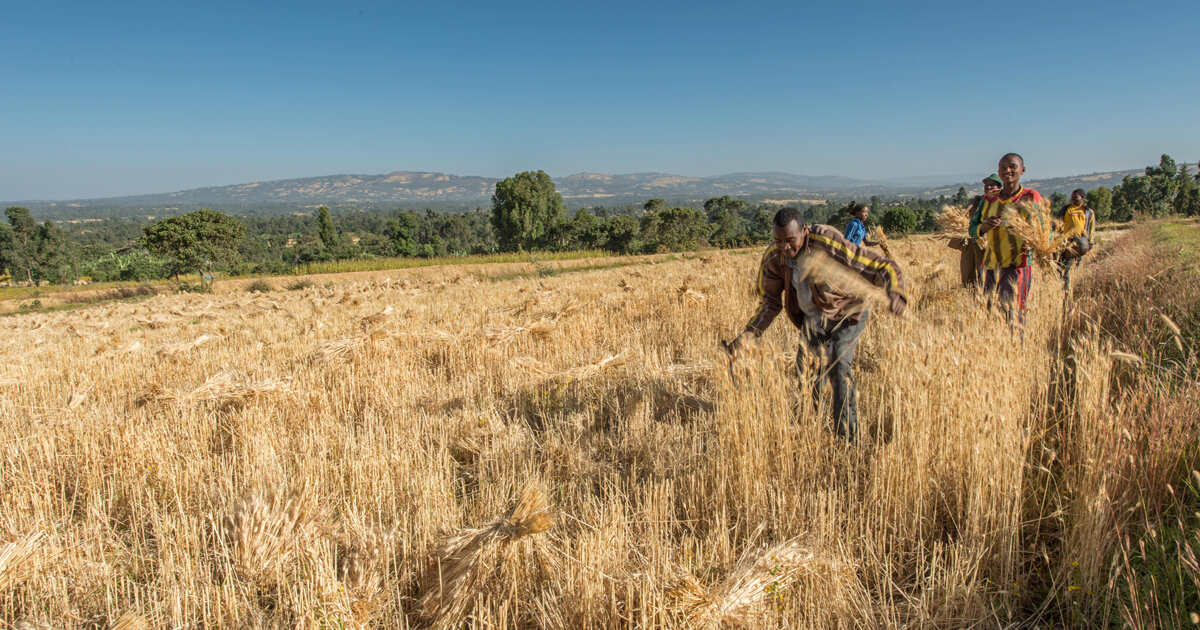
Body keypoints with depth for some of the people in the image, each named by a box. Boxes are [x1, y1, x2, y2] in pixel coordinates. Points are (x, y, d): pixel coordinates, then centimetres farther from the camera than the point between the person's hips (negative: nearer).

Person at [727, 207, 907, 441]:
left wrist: (895, 292, -53)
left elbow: (882, 266, -31)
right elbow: (770, 302, -3)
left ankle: (848, 437, -12)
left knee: (838, 365, -24)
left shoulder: (828, 244, -33)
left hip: (845, 316, -5)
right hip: (812, 319, 5)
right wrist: (748, 334, -17)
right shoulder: (773, 258, -17)